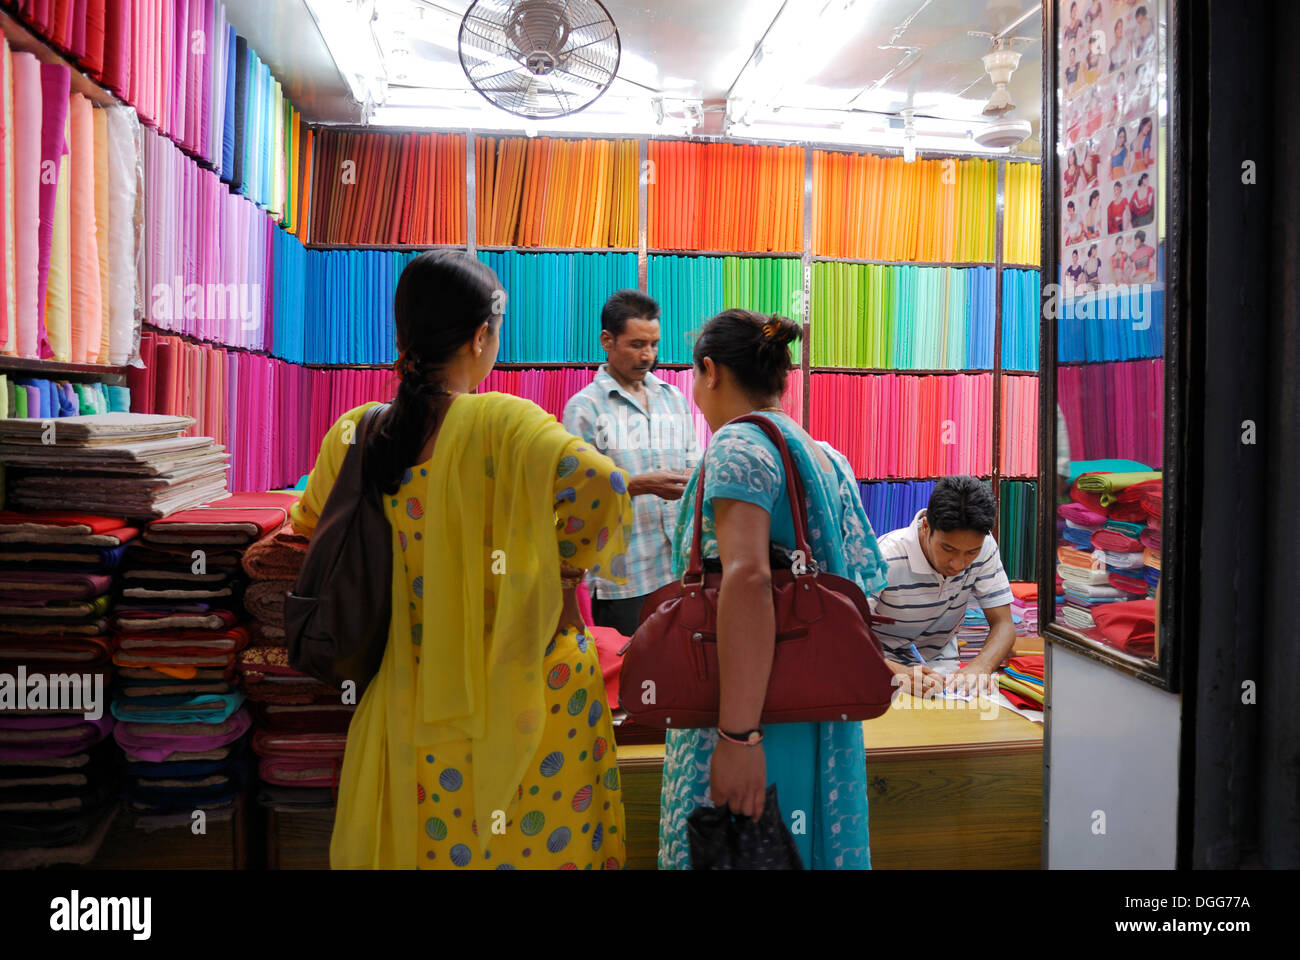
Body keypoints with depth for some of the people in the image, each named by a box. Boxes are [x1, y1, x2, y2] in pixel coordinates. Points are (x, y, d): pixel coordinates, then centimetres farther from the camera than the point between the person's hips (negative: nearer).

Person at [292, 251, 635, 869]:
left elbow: (310, 524, 16)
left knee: (425, 842, 22)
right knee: (537, 841, 15)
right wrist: (563, 567, -16)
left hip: (409, 698, 5)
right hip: (528, 694, -4)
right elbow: (600, 487, -33)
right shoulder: (503, 426, -19)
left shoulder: (351, 437, -2)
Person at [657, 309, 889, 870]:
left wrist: (738, 735, -29)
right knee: (812, 846, 18)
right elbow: (867, 581, 17)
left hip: (756, 711, -9)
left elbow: (747, 577, -27)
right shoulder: (828, 459, 13)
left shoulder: (737, 444, -12)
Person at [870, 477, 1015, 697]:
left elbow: (1003, 625, -8)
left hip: (940, 664, 4)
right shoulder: (885, 561, -27)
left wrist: (980, 666, -30)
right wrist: (898, 673, -49)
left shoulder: (983, 547, -12)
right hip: (883, 661, -4)